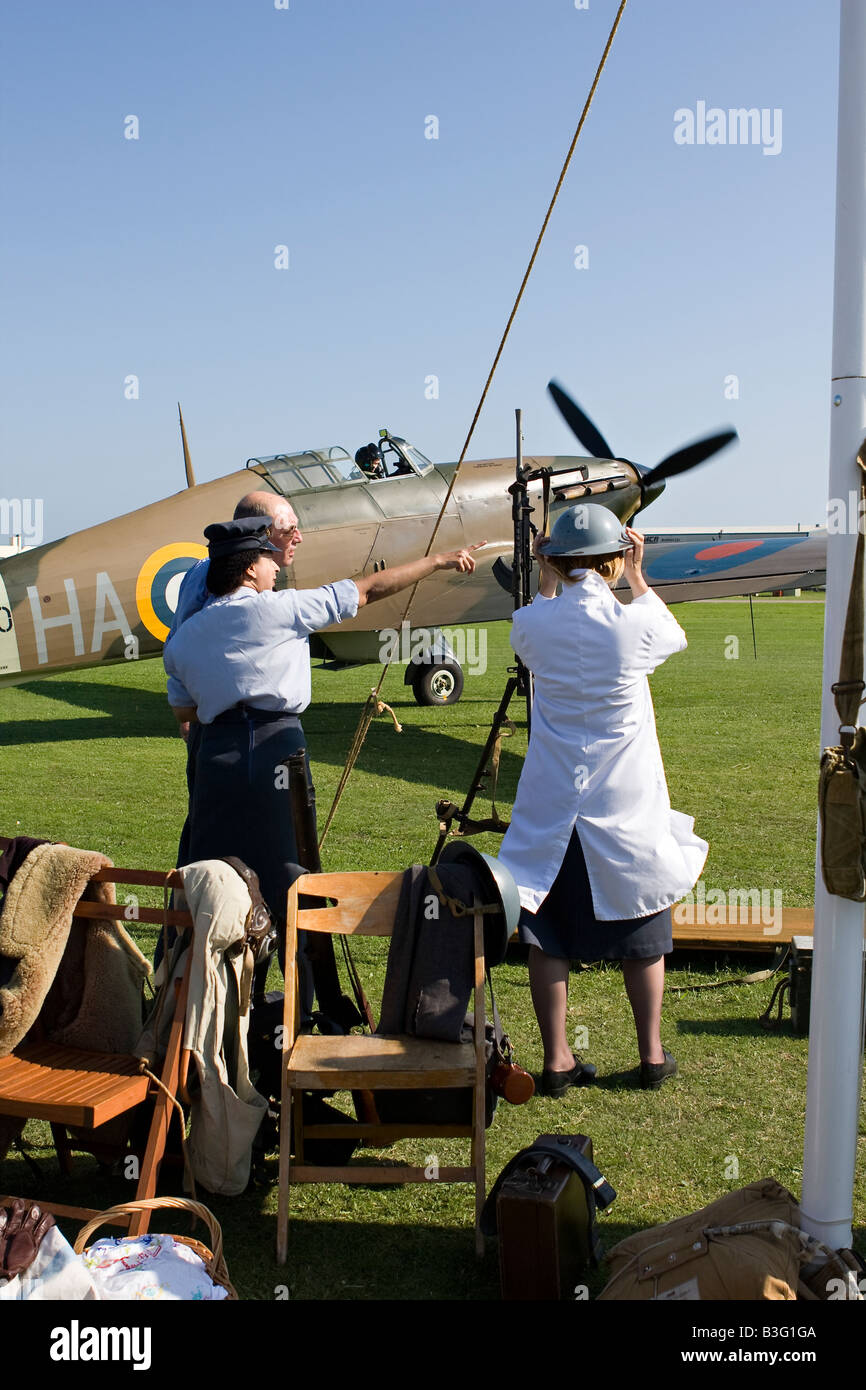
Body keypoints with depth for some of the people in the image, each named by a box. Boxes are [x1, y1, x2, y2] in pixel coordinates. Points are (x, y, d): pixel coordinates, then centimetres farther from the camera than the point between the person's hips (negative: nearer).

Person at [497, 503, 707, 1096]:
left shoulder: (533, 623, -7)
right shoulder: (634, 622, -12)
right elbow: (677, 635, 13)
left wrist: (545, 580, 20)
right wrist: (638, 575, 17)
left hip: (553, 802, 1)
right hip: (626, 802, -1)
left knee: (549, 933, 11)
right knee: (641, 931, 15)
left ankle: (557, 1060, 15)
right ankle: (653, 1055, 25)